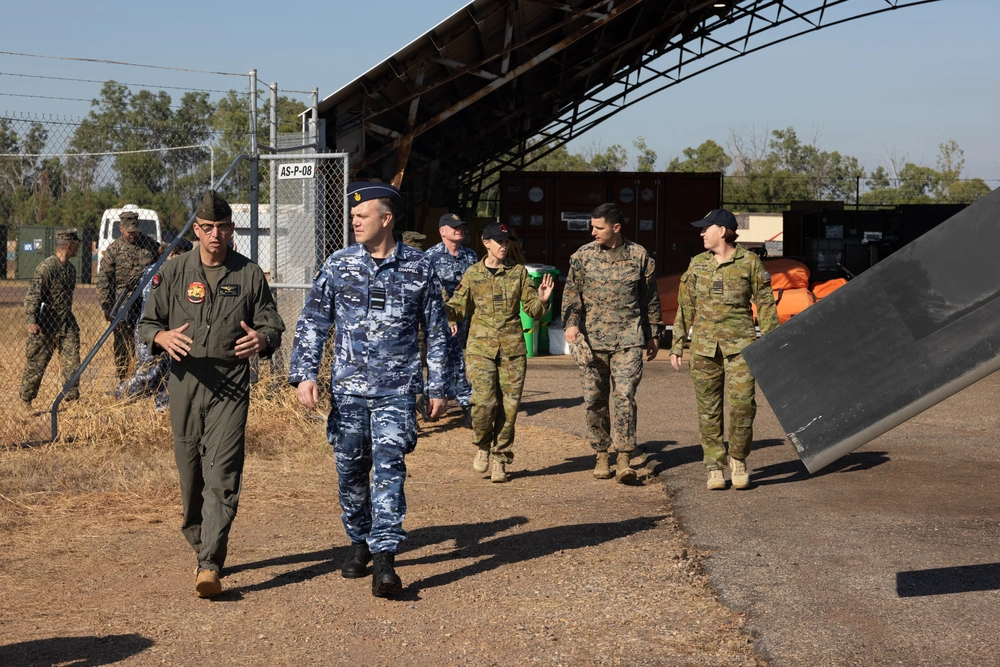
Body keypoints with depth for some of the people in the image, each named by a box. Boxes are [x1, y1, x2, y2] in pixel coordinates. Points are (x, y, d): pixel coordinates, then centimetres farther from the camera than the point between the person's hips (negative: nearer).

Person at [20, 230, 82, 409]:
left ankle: (72, 396, 7)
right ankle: (26, 398, 15)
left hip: (67, 323, 7)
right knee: (37, 362, 2)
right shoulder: (46, 267, -14)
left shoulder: (71, 268, 12)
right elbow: (33, 294, -19)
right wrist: (32, 320, -26)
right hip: (46, 325, -7)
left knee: (72, 362, 0)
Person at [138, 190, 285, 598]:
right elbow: (147, 323, 10)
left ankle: (210, 566, -15)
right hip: (184, 385, 2)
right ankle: (201, 545, 29)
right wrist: (163, 338, -14)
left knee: (222, 477, -12)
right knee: (191, 475, 9)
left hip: (230, 388, -2)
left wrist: (262, 339, -16)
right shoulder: (173, 273, 7)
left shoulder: (250, 274, 6)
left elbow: (273, 326, 9)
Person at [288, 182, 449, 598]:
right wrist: (304, 375, -4)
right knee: (350, 471, 9)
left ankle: (384, 558, -13)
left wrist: (437, 388, 8)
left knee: (389, 469, -12)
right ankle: (360, 542, 28)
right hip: (348, 388, 2)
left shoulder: (418, 268, 3)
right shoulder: (338, 266, 5)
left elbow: (436, 331, 9)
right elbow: (312, 324, 7)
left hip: (397, 390, -2)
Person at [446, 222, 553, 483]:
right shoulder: (473, 274, 6)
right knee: (484, 402, -15)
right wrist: (450, 317, -17)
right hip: (481, 347, -1)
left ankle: (499, 460, 12)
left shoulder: (519, 273, 8)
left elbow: (532, 309, 8)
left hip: (512, 348, 1)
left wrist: (542, 300, -14)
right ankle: (482, 446, 13)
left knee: (509, 406, -1)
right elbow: (457, 304, 4)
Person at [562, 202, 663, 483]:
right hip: (592, 338, 2)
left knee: (624, 396, -11)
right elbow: (571, 292, 4)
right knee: (595, 399, 4)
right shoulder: (583, 256, 5)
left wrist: (653, 334, 15)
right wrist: (571, 323, -12)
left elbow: (650, 298, 13)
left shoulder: (639, 256, 5)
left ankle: (624, 459, -10)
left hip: (628, 338, -1)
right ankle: (602, 454, 17)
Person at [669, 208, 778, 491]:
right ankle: (714, 467, 12)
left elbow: (765, 304, 3)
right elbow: (685, 307, 13)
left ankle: (738, 461, 11)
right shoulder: (697, 264, 9)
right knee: (708, 408, 3)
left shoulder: (749, 262, 0)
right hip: (704, 346, 3)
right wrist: (677, 346, 10)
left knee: (742, 404, -10)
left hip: (740, 345, -3)